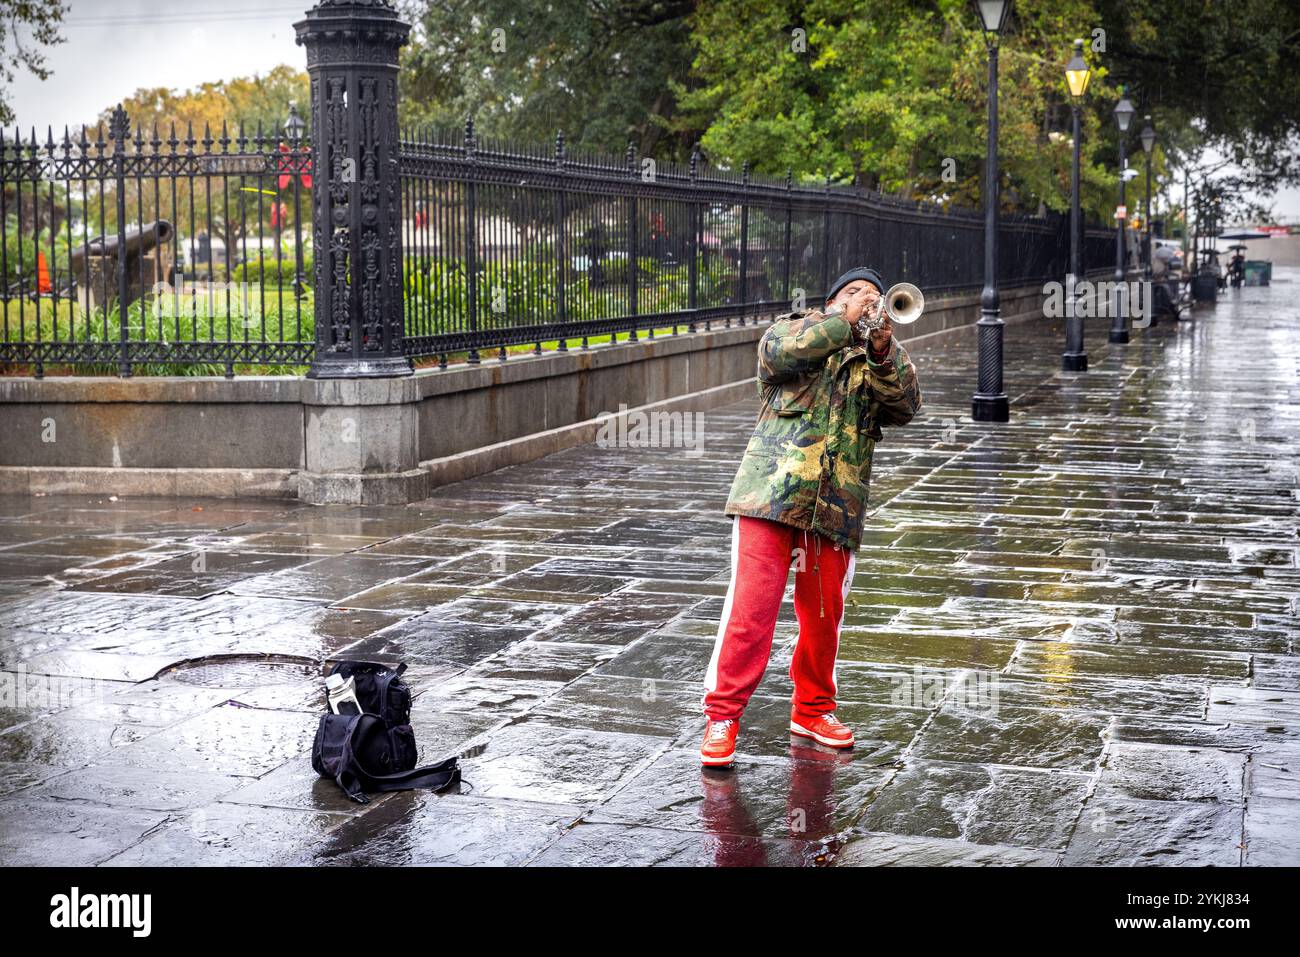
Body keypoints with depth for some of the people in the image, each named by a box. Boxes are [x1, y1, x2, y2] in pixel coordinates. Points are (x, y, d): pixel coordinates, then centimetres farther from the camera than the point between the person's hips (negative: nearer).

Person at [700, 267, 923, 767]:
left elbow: (906, 405, 0)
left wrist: (883, 350, -13)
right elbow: (780, 351, -12)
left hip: (836, 508, 4)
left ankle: (812, 709, 28)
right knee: (751, 608, -10)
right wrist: (845, 319, -9)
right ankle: (722, 716, -2)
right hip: (771, 495, -3)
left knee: (824, 616, 9)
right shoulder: (794, 330, 13)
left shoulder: (879, 363, 20)